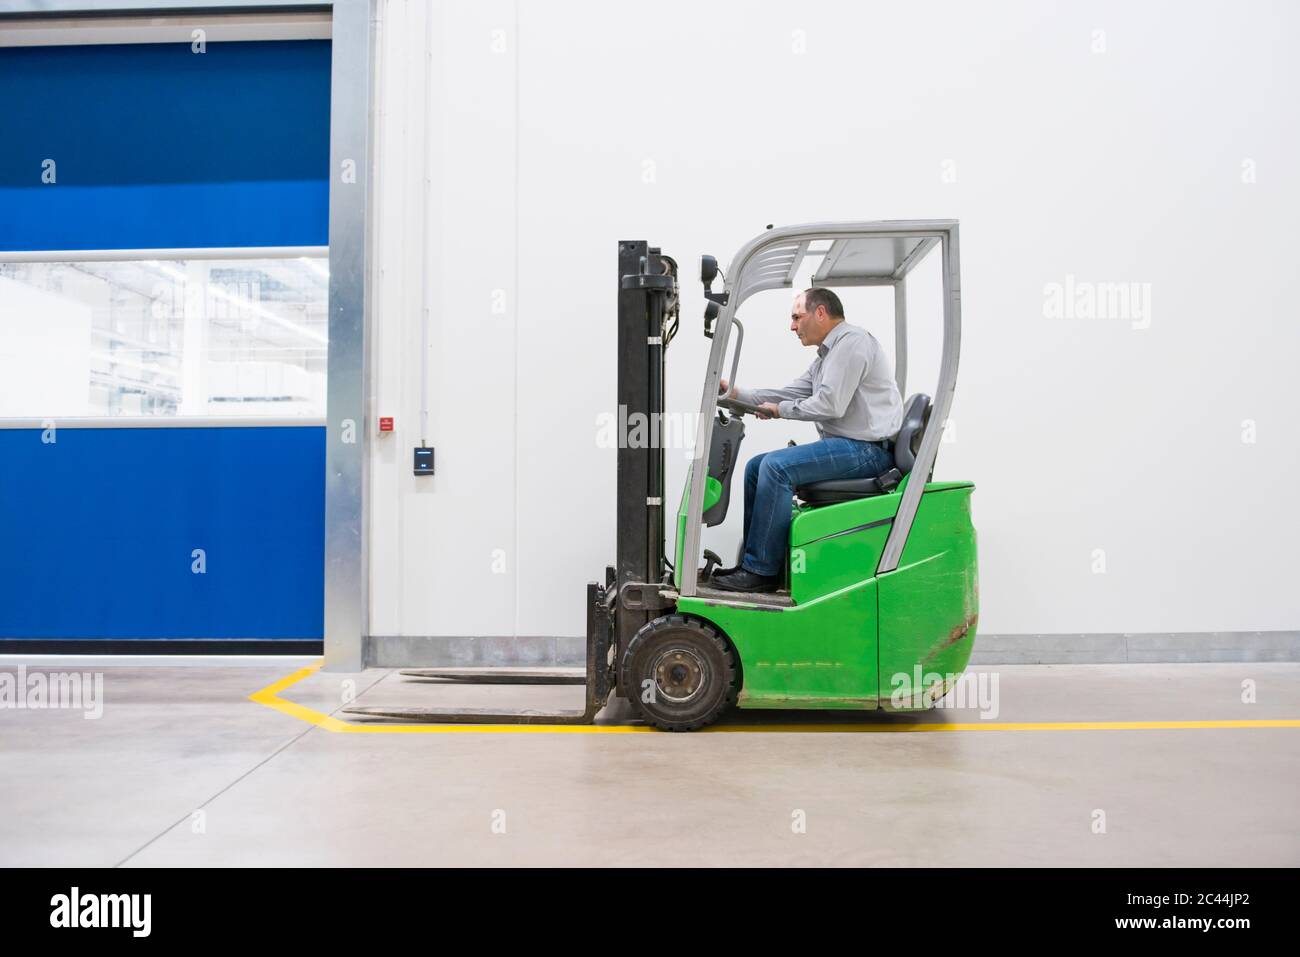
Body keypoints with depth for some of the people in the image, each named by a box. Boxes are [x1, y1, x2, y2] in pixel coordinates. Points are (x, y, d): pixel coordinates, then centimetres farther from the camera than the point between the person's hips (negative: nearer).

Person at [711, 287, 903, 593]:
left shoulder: (852, 341, -11)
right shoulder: (826, 357, 22)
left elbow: (829, 405, -21)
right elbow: (787, 394, 21)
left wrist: (780, 410, -7)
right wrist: (735, 392, 13)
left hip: (867, 450, -11)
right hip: (844, 446, 11)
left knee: (776, 466, -23)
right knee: (756, 466, 8)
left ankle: (762, 570, -16)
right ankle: (753, 559, 10)